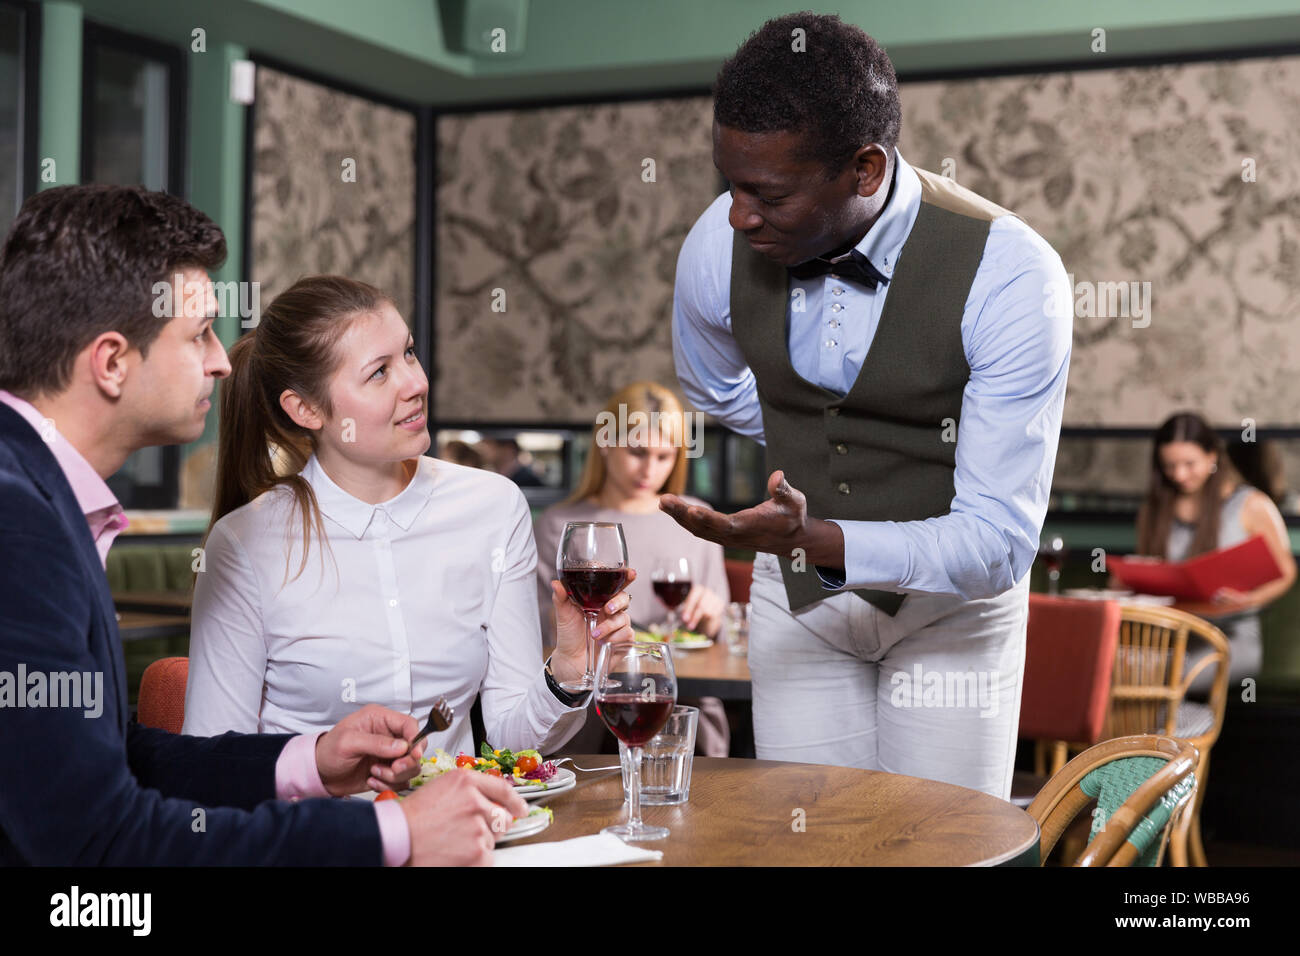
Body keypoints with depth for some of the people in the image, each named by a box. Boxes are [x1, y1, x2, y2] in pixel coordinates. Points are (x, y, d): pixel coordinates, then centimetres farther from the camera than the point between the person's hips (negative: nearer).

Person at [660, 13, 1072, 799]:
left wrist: (814, 540, -41)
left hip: (950, 604, -2)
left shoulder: (1013, 279, -28)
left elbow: (999, 545, -29)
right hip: (797, 595, 3)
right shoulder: (719, 246, -15)